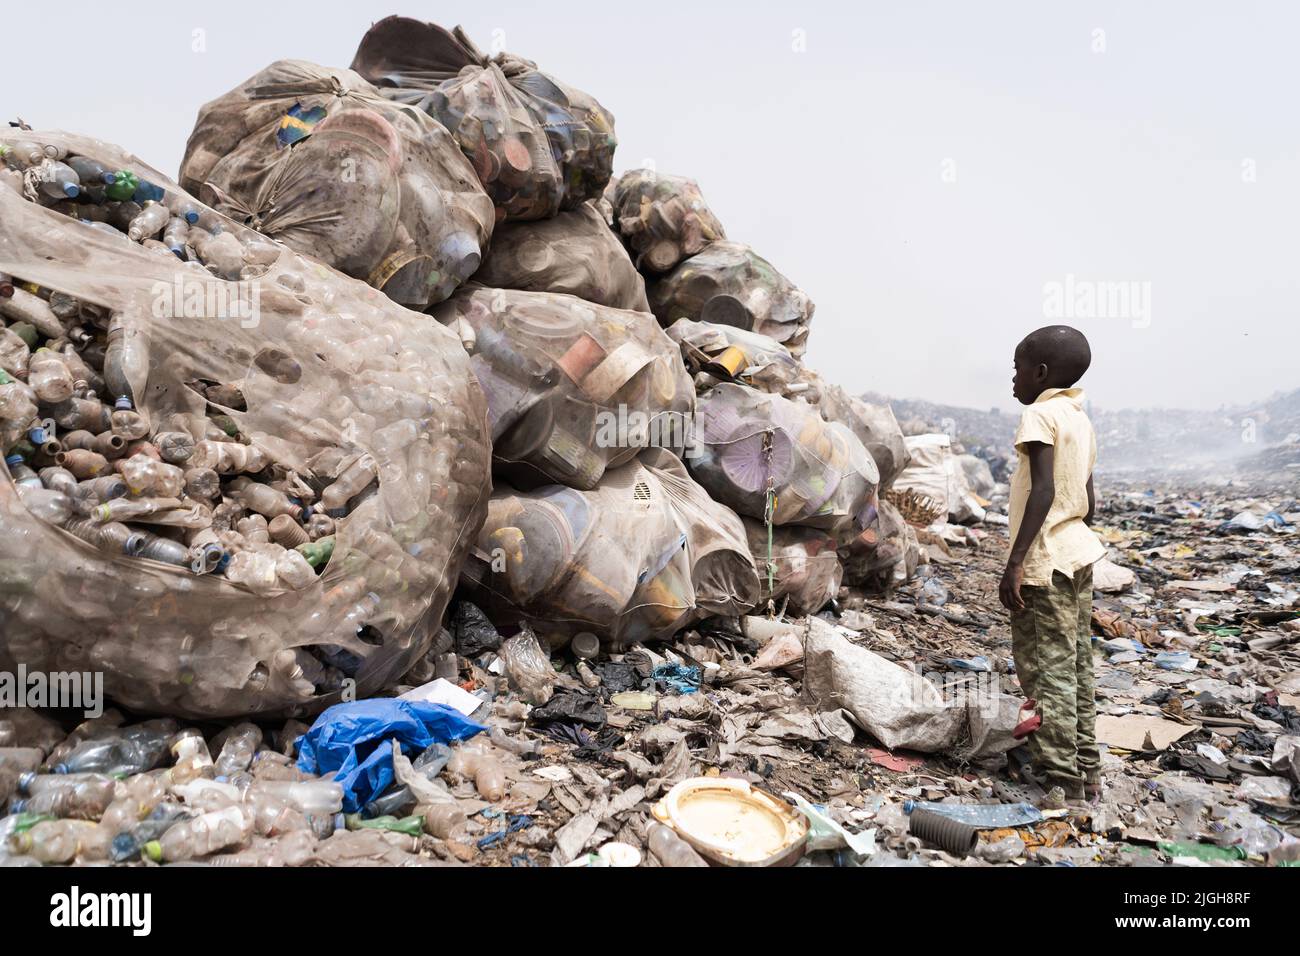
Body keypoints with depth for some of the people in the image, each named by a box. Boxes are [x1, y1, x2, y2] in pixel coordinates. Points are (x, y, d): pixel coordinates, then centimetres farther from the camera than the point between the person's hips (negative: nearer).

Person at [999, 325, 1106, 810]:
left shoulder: (1040, 414, -12)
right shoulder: (1081, 420, 14)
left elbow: (1043, 491, -22)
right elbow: (1088, 500, 15)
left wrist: (1016, 561, -24)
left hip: (1045, 558, -9)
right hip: (1078, 552, 9)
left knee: (1047, 670, -5)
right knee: (1076, 668, 15)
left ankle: (1062, 783, -3)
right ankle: (1086, 773, 23)